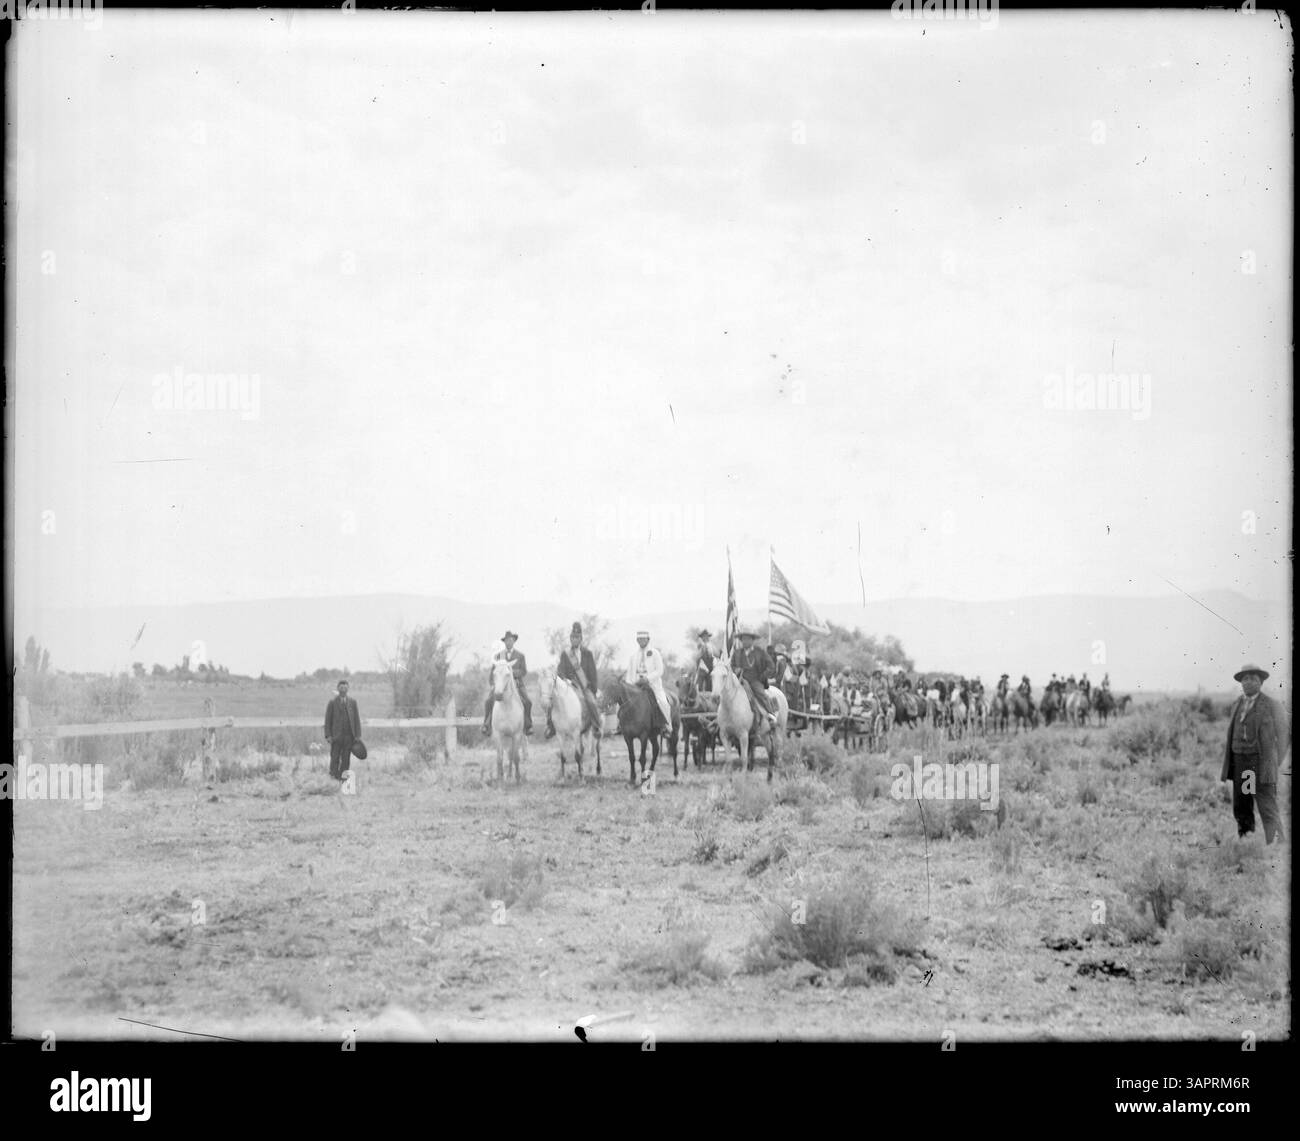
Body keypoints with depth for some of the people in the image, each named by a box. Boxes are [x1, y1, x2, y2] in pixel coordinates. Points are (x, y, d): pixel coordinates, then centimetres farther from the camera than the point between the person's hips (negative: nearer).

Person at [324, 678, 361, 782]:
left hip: (349, 735, 2)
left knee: (346, 758, 1)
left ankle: (343, 775, 5)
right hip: (336, 735, -2)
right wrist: (328, 735, -6)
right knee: (335, 757, -4)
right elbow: (328, 720, 2)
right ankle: (333, 773, 6)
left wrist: (358, 735, 2)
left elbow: (357, 718, 9)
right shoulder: (332, 702, 2)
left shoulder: (353, 701, 9)